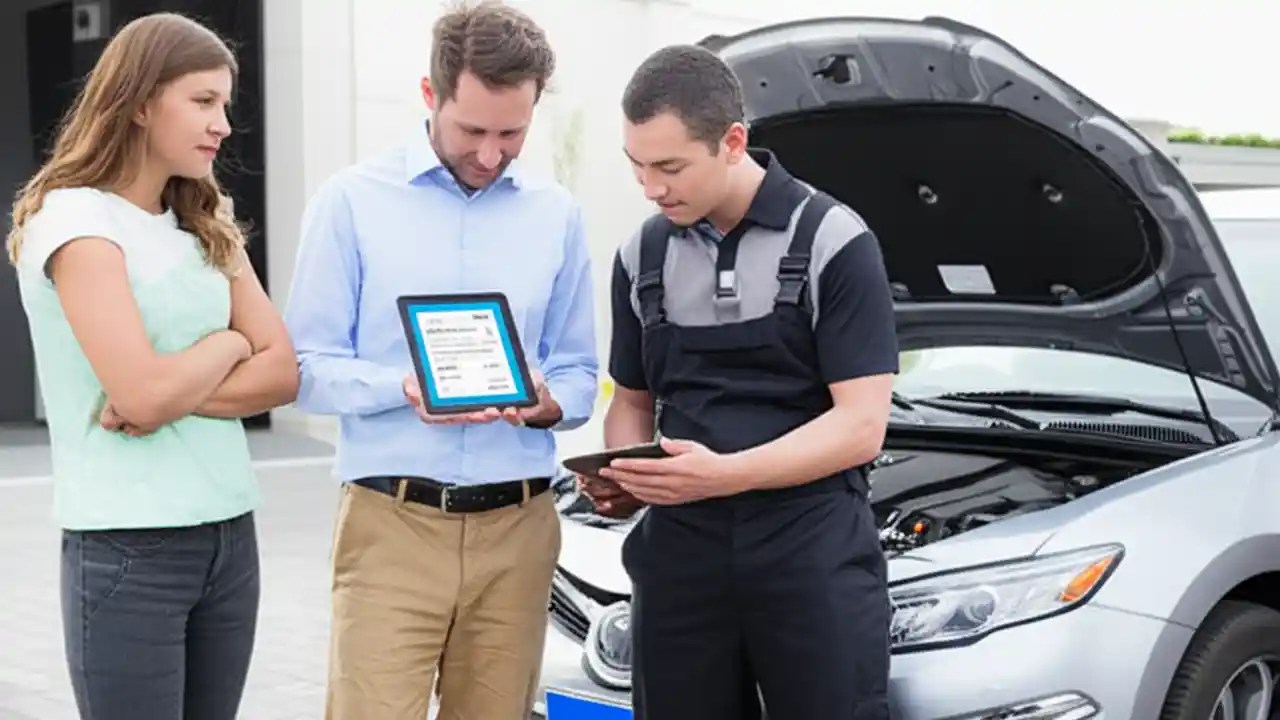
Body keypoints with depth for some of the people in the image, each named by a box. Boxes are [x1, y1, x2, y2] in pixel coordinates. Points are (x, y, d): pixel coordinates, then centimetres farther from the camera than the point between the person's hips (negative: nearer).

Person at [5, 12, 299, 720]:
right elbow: (143, 392, -19)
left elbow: (282, 373, 3)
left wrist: (173, 395, -12)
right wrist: (228, 344, -1)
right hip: (128, 547, -6)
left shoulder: (208, 228, 13)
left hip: (230, 534, 6)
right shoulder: (74, 219, -9)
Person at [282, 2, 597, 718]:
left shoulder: (557, 213, 10)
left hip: (518, 526, 3)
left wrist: (546, 404, -10)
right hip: (392, 524, -3)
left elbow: (579, 373, 12)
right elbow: (308, 366, -2)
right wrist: (406, 388, -19)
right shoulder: (354, 199, 0)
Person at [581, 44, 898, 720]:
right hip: (680, 548, 5)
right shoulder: (642, 256, 12)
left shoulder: (831, 241, -5)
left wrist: (724, 473, -22)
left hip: (811, 546, -4)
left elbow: (860, 425, -9)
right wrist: (624, 475, -3)